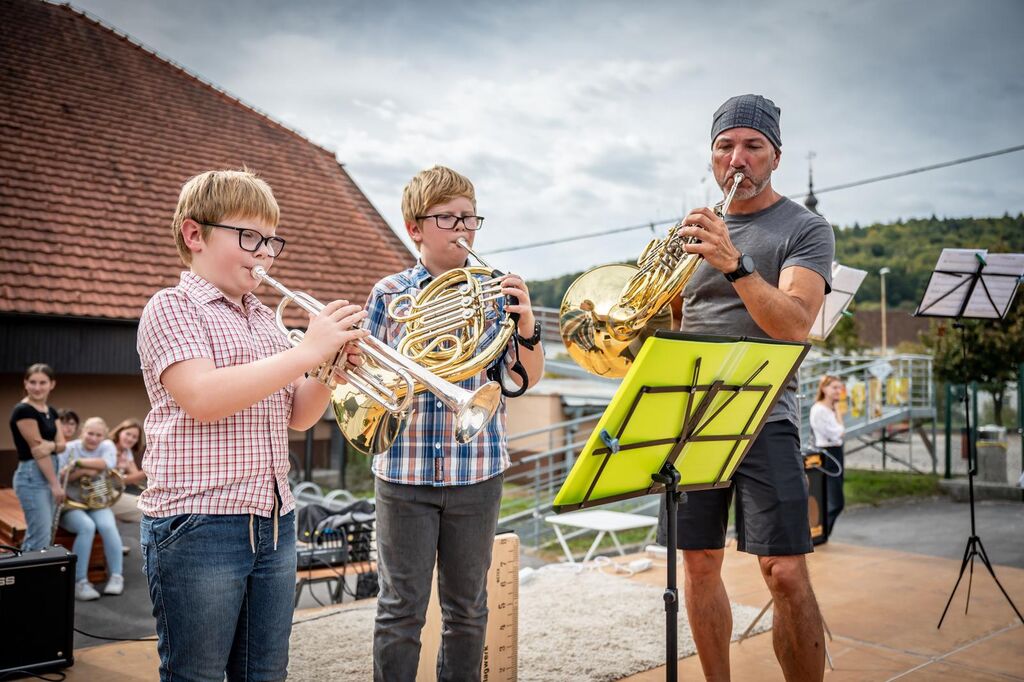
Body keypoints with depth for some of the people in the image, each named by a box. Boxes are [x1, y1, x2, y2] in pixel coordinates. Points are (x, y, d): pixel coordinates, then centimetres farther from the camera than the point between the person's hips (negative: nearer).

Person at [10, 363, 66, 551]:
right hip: (32, 476, -9)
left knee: (41, 535, 12)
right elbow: (36, 449, -16)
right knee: (40, 539, -10)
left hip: (49, 473, 9)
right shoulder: (23, 410, -14)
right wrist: (55, 484, -16)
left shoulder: (51, 411, 11)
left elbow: (62, 444, 6)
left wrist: (51, 445, -19)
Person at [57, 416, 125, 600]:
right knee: (87, 527, -32)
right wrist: (82, 471, -25)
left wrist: (78, 462, -25)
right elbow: (58, 477, -14)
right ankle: (80, 582, -25)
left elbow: (109, 463, -23)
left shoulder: (107, 446, 0)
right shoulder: (69, 448, -4)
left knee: (108, 526, -28)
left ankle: (116, 576, -18)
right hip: (71, 505, -2)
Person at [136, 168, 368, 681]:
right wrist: (306, 352, -22)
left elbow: (297, 417, 16)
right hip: (198, 526, -7)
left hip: (274, 524, 7)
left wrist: (329, 372, -4)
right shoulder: (172, 307, -5)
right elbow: (202, 399, -22)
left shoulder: (264, 320, 16)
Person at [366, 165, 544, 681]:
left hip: (477, 471, 1)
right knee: (401, 610, 6)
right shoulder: (390, 293, 1)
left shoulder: (493, 290, 3)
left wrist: (526, 321, -16)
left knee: (467, 608, 13)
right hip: (404, 471, -1)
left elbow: (529, 377, 2)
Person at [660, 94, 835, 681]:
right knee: (700, 564, 8)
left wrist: (735, 264, -28)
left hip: (763, 419, -4)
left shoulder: (806, 229, 1)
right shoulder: (697, 228, 15)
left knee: (786, 572, -9)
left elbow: (794, 325, -15)